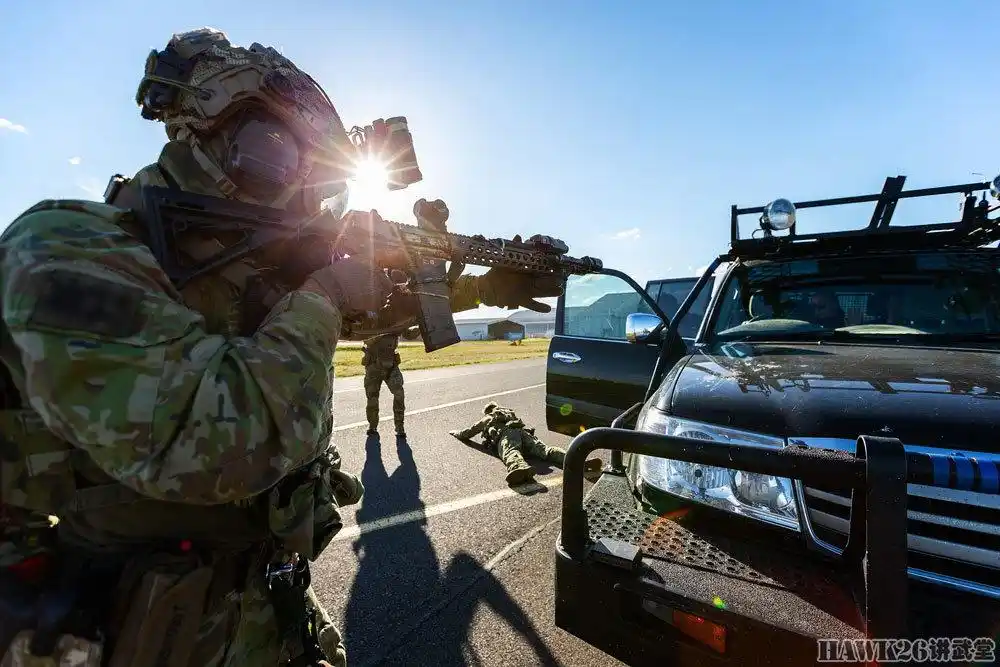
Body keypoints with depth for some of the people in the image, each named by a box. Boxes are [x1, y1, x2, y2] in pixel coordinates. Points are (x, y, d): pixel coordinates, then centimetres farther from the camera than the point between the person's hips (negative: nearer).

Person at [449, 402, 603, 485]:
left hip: (505, 436, -4)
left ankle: (520, 468, -72)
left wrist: (456, 433, 60)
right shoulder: (511, 412, 45)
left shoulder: (486, 419, 33)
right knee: (544, 450, -15)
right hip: (524, 432, 4)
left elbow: (467, 433, 38)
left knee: (510, 453, -34)